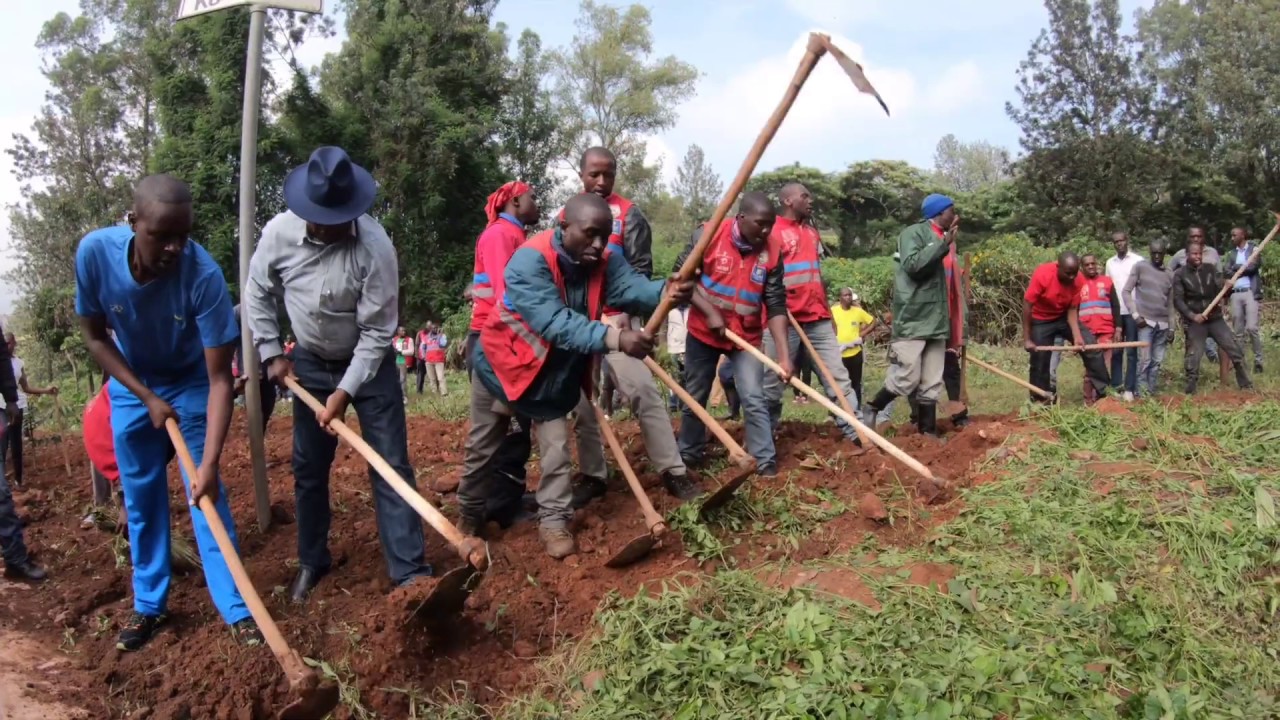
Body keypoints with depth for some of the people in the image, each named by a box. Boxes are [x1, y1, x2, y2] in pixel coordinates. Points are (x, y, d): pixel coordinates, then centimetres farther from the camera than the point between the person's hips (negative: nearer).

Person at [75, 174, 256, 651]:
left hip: (192, 383, -2)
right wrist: (147, 397, -17)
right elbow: (94, 337, -10)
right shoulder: (94, 252, -27)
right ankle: (148, 604, 23)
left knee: (206, 492, -7)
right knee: (140, 498, 8)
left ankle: (237, 609, 0)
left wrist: (209, 463, -36)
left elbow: (220, 379, -31)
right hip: (132, 384, 2)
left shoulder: (203, 275, -35)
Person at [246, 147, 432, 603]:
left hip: (369, 363, -3)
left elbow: (378, 332, -22)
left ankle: (409, 570, 1)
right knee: (308, 468, 10)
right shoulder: (279, 232, -16)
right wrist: (272, 354, 0)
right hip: (311, 363, 3)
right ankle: (312, 562, 28)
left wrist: (345, 391, -22)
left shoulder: (374, 245, -27)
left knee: (390, 466, -5)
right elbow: (258, 295, 3)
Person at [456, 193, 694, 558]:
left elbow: (631, 286, -35)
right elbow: (555, 322, -47)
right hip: (502, 364, -4)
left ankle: (553, 522, 15)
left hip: (555, 373, 4)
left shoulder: (605, 259, -15)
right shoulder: (530, 260, -34)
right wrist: (614, 337, -61)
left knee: (556, 446, 3)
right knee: (482, 448, 13)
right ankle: (470, 515, 33)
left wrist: (666, 290, -59)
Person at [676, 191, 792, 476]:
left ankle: (766, 463, -1)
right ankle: (688, 456, 29)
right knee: (694, 398, 12)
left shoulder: (770, 256, -10)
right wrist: (710, 313, -20)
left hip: (746, 337, 1)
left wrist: (784, 355, -20)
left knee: (754, 400, -8)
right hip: (703, 332, 0)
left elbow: (776, 307, -11)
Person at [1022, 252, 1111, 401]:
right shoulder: (1042, 275, -30)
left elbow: (1072, 309, -11)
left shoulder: (1078, 280, -19)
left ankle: (1103, 389, 0)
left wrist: (1077, 336, -25)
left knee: (1091, 345, -9)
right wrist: (1026, 339, -25)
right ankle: (1039, 401, 10)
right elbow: (1027, 305, -25)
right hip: (1041, 320, -3)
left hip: (1065, 317, 3)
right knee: (1040, 360, -4)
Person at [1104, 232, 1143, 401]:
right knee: (1115, 351, 5)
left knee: (1131, 352, -2)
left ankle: (1129, 389, -2)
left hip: (1133, 311, -4)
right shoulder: (1110, 263, 11)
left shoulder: (1138, 260, -1)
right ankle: (1116, 386, 9)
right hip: (1115, 312, 4)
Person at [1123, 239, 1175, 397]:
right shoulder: (1140, 267, 1)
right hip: (1145, 321, -4)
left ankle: (1152, 393, 10)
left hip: (1163, 324, 4)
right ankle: (1142, 394, -5)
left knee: (1157, 361, 3)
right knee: (1145, 360, -9)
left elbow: (1171, 303, 16)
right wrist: (1135, 314, -11)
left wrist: (1171, 327, 11)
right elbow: (1126, 291, -2)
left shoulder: (1170, 275, 13)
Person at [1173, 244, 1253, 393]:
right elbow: (1177, 300, -8)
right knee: (1194, 357, -1)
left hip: (1215, 319, 3)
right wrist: (1192, 315, -19)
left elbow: (1220, 287, -6)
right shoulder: (1180, 275, -4)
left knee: (1235, 351, 2)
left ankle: (1246, 384, 14)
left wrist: (1226, 284, -30)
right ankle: (1190, 390, 9)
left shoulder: (1211, 269, 4)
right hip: (1195, 322, -2)